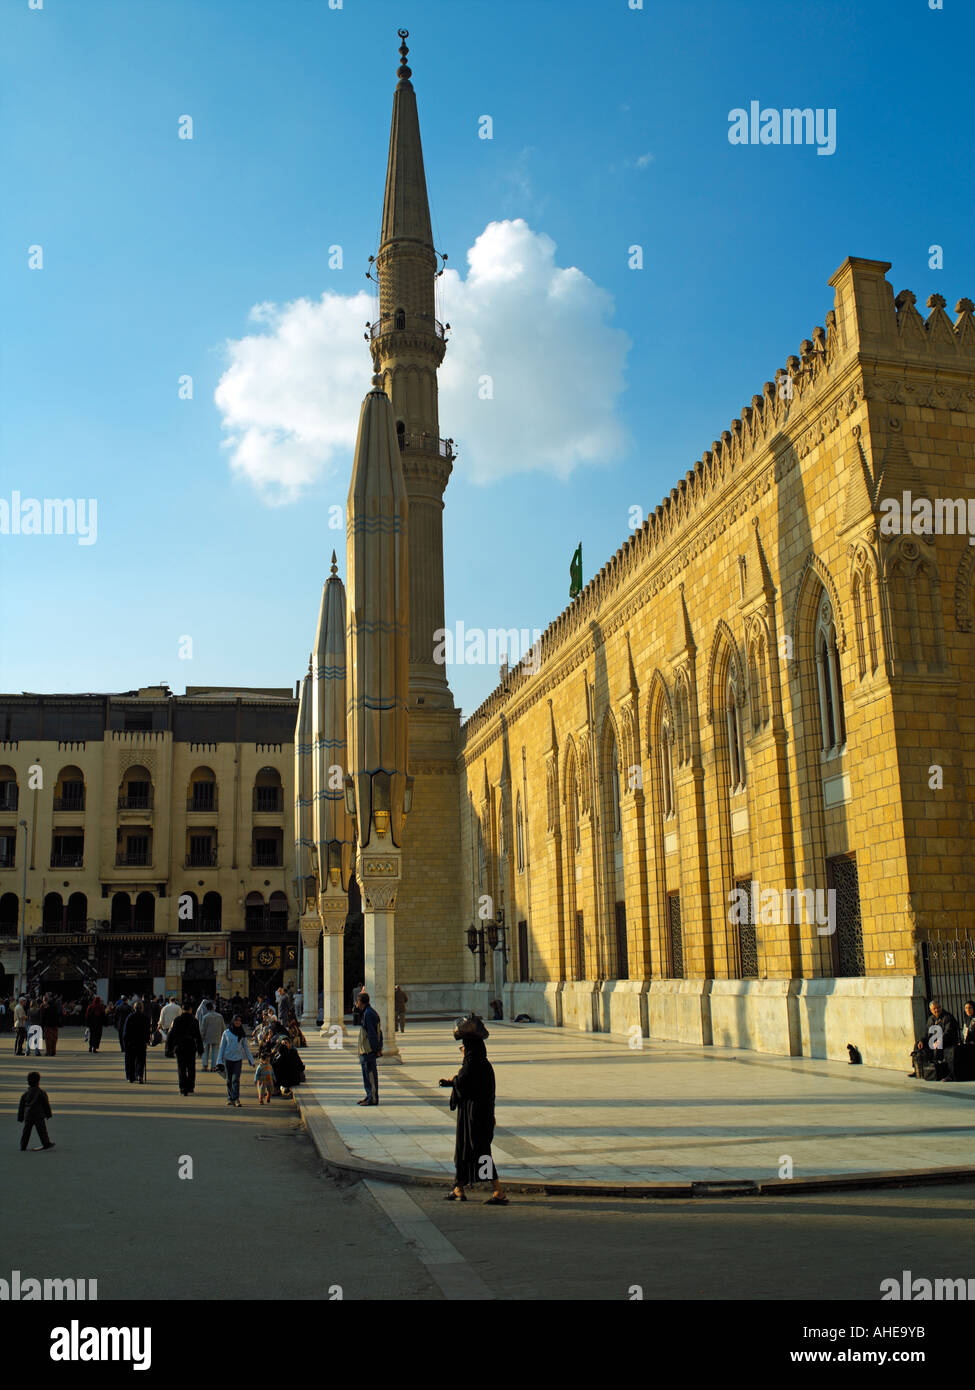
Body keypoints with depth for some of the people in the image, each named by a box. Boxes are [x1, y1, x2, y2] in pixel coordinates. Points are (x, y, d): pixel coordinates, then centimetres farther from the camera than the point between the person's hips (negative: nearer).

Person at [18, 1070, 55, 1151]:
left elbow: (21, 1106, 10)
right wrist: (48, 1114, 10)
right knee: (42, 1130, 4)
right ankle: (46, 1144, 9)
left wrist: (20, 1117, 18)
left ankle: (23, 1147, 9)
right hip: (39, 1115, -4)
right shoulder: (41, 1093, -7)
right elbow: (46, 1104, -2)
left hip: (28, 1116, 4)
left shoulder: (25, 1093, 5)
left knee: (26, 1131, 9)